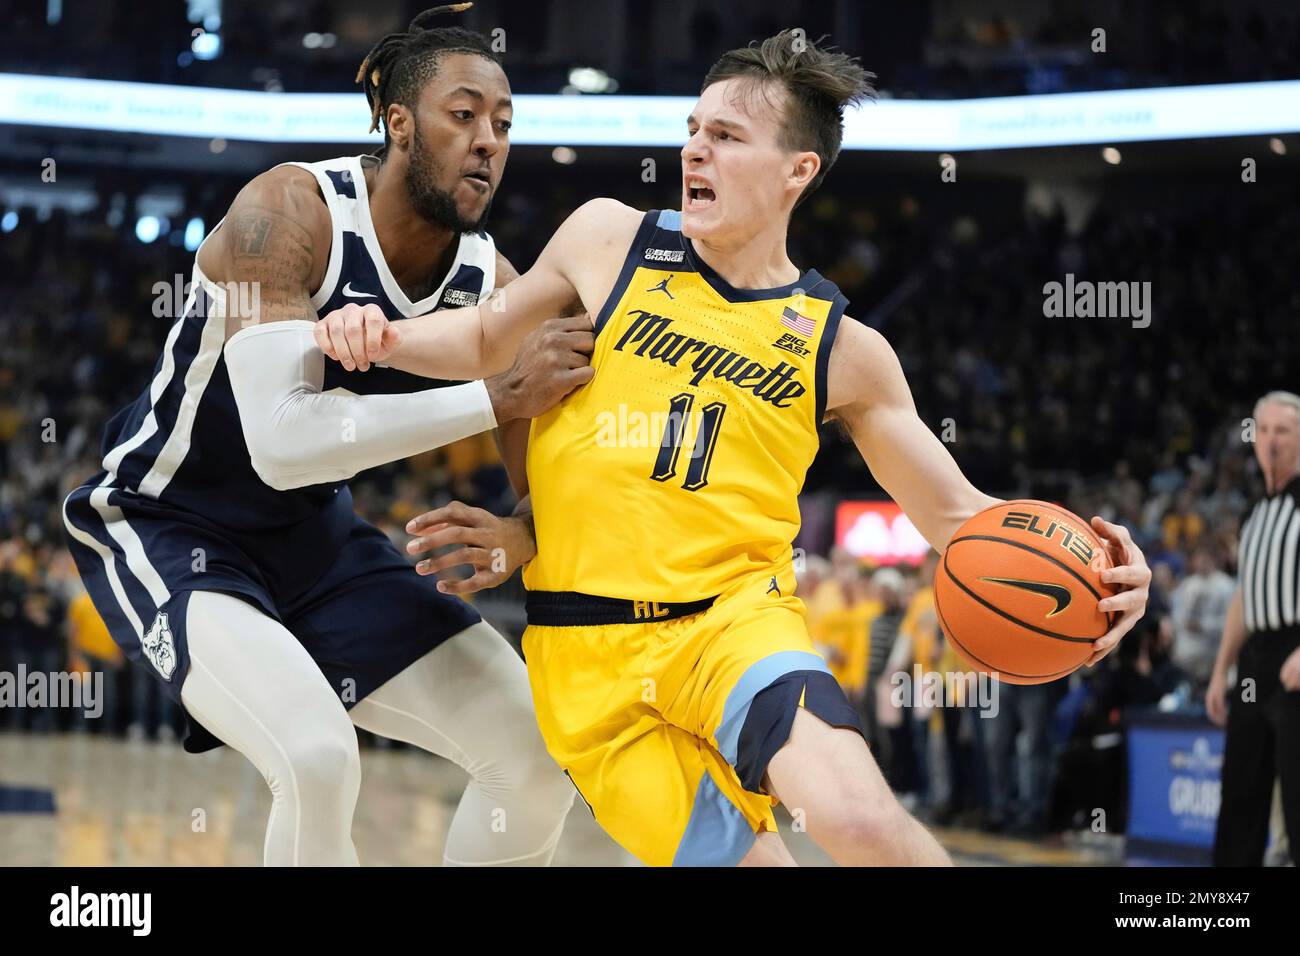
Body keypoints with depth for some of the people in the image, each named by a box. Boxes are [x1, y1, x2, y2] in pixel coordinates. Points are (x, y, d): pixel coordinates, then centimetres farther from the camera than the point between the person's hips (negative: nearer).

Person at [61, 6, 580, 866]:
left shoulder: (491, 283, -7)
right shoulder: (289, 213, -25)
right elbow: (283, 441, -37)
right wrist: (499, 399, -36)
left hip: (316, 537, 7)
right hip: (166, 527, -7)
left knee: (540, 753, 1)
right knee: (320, 760, -31)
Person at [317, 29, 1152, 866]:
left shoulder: (843, 349, 3)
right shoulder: (609, 239, 4)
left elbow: (953, 511, 9)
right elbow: (492, 339, 19)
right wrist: (385, 338, -2)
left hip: (736, 619, -1)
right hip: (588, 650, 1)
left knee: (860, 817, -28)